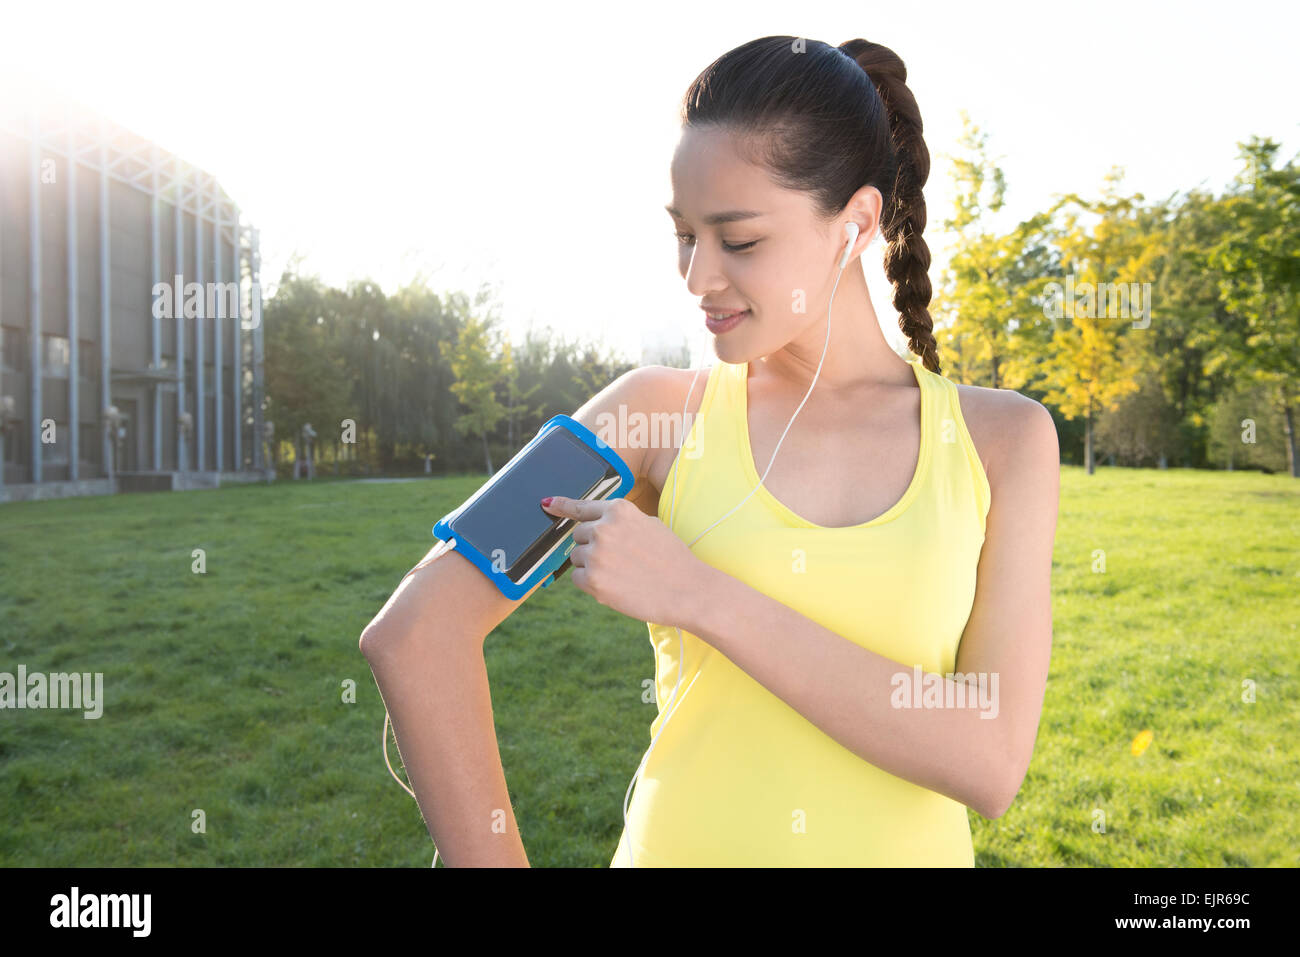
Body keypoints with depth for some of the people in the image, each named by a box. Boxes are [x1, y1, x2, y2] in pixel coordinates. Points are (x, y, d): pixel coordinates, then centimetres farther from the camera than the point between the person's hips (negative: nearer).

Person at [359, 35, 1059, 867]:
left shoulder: (1004, 438, -5)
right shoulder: (659, 412, -7)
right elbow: (414, 633, -14)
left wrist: (700, 594, -22)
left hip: (910, 847, 1)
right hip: (683, 844, 0)